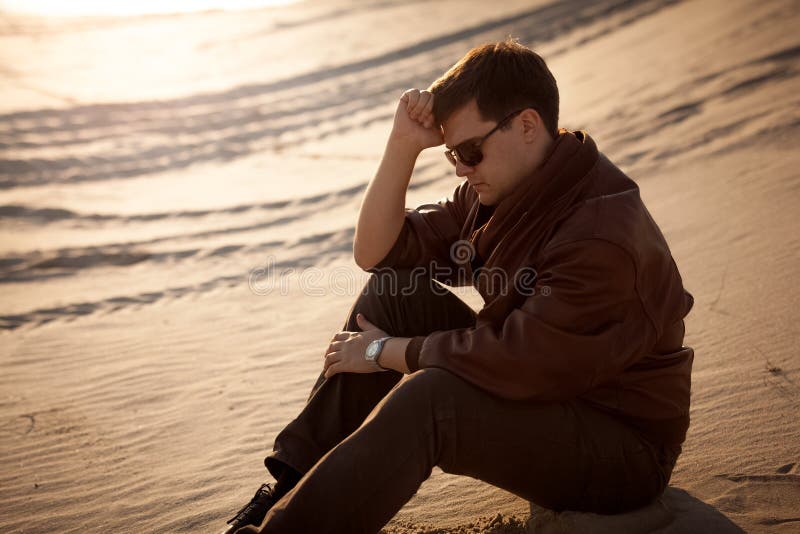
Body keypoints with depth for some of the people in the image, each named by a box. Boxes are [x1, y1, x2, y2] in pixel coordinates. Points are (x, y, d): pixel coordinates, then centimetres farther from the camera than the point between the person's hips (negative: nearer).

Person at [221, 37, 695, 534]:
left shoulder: (604, 237, -28)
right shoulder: (496, 190, 0)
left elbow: (517, 363, -30)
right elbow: (376, 251, -1)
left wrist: (386, 352, -17)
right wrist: (404, 144, -13)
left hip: (622, 444, -8)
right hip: (539, 392, 8)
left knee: (431, 396, -34)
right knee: (395, 291, -4)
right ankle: (293, 485, -4)